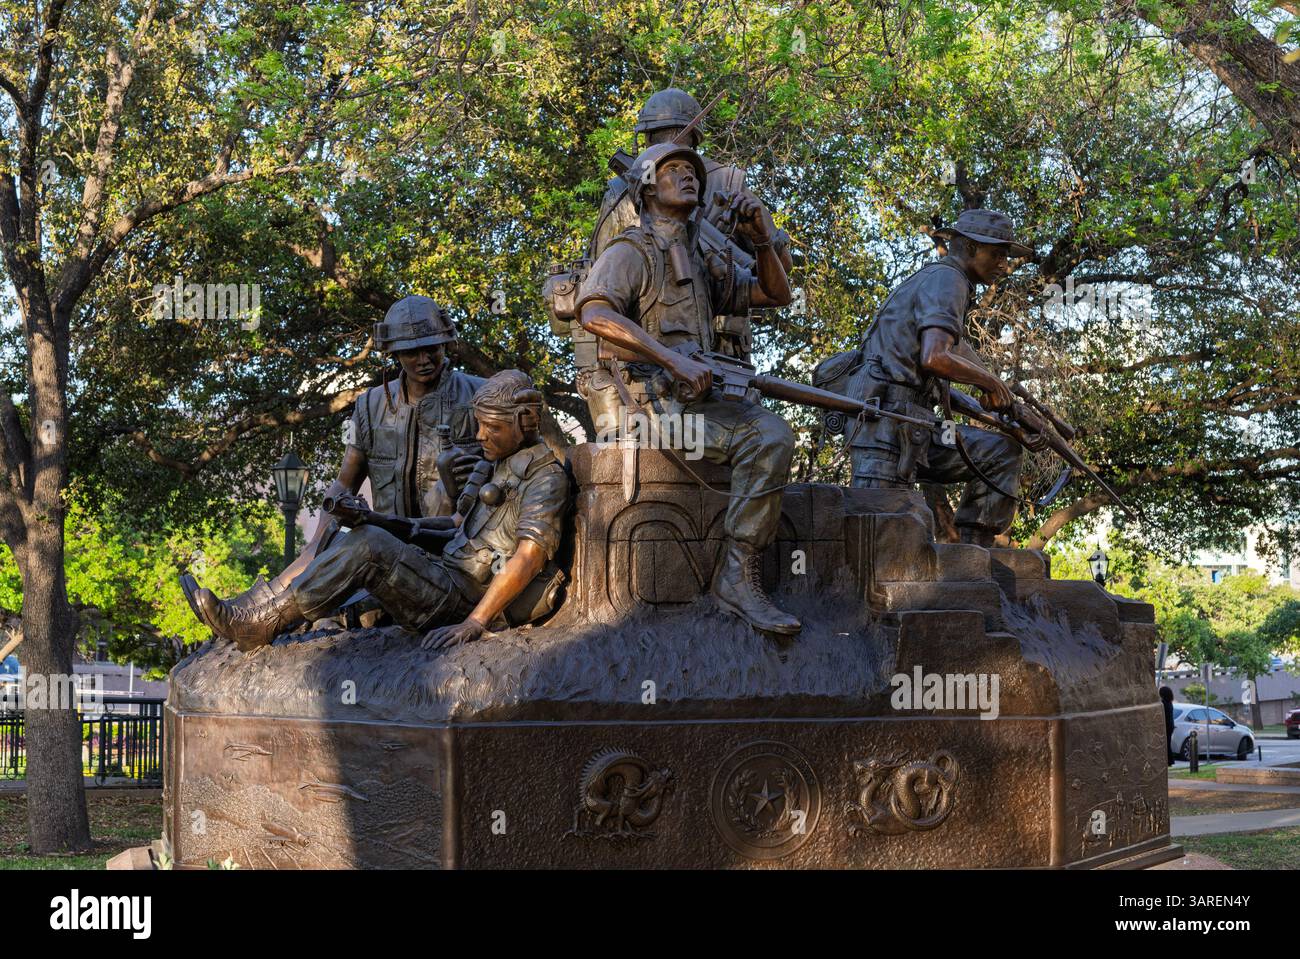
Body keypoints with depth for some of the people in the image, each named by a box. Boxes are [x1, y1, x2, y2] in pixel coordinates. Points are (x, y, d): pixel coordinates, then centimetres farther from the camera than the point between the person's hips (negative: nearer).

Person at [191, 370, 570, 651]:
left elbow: (530, 556, -22)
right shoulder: (504, 467, 22)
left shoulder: (546, 477, -9)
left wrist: (474, 623, -31)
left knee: (369, 545, -24)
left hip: (464, 598, -10)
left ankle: (264, 622, -20)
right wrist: (377, 520, 9)